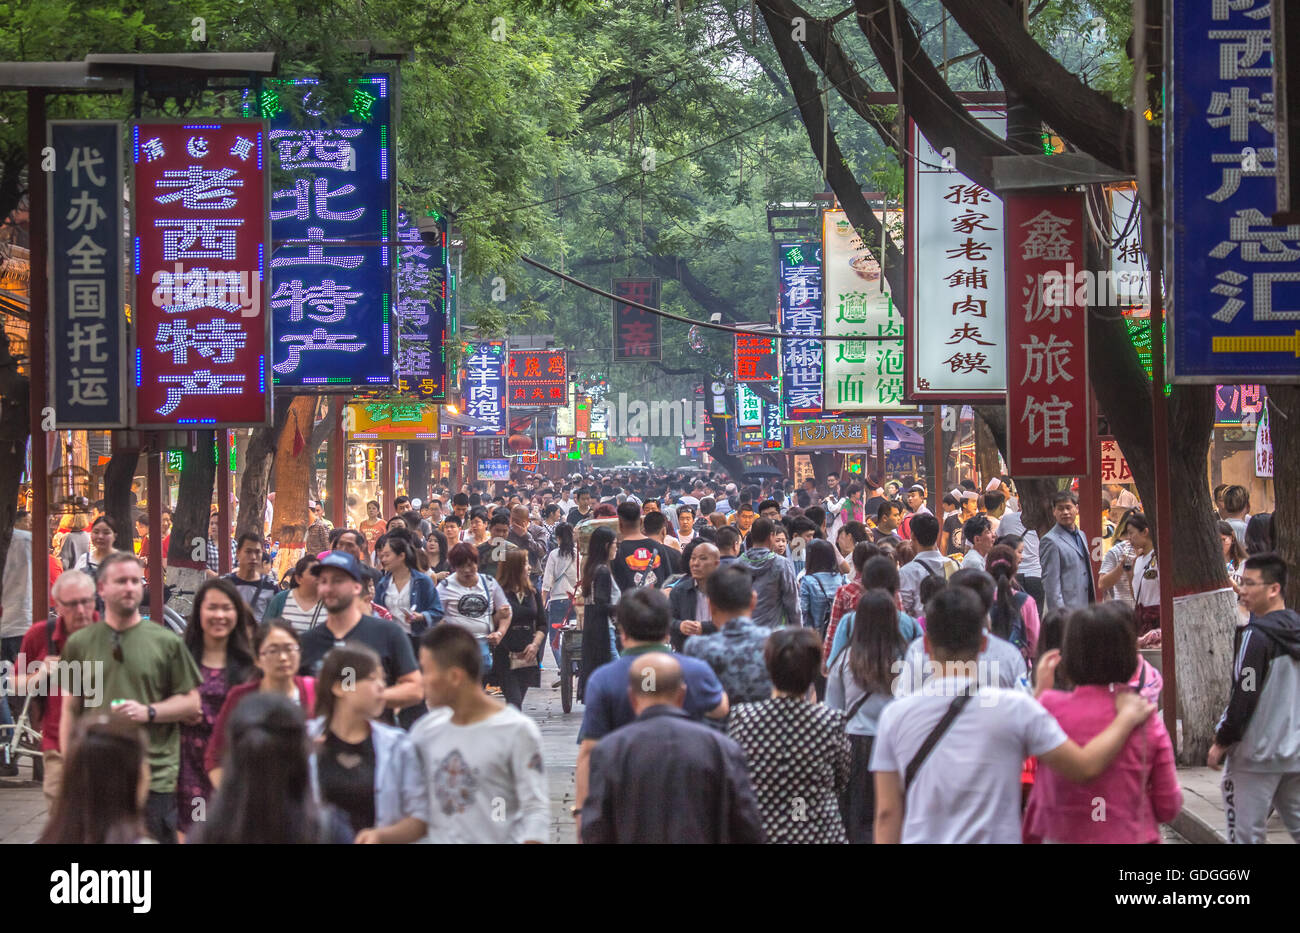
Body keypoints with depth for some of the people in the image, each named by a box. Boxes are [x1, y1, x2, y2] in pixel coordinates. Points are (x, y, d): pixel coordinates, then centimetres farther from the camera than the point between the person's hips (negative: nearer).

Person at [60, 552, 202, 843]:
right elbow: (70, 710, 11)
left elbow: (192, 704, 6)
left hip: (154, 775, -1)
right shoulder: (80, 643, 8)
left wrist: (148, 712, -11)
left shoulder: (167, 642, 4)